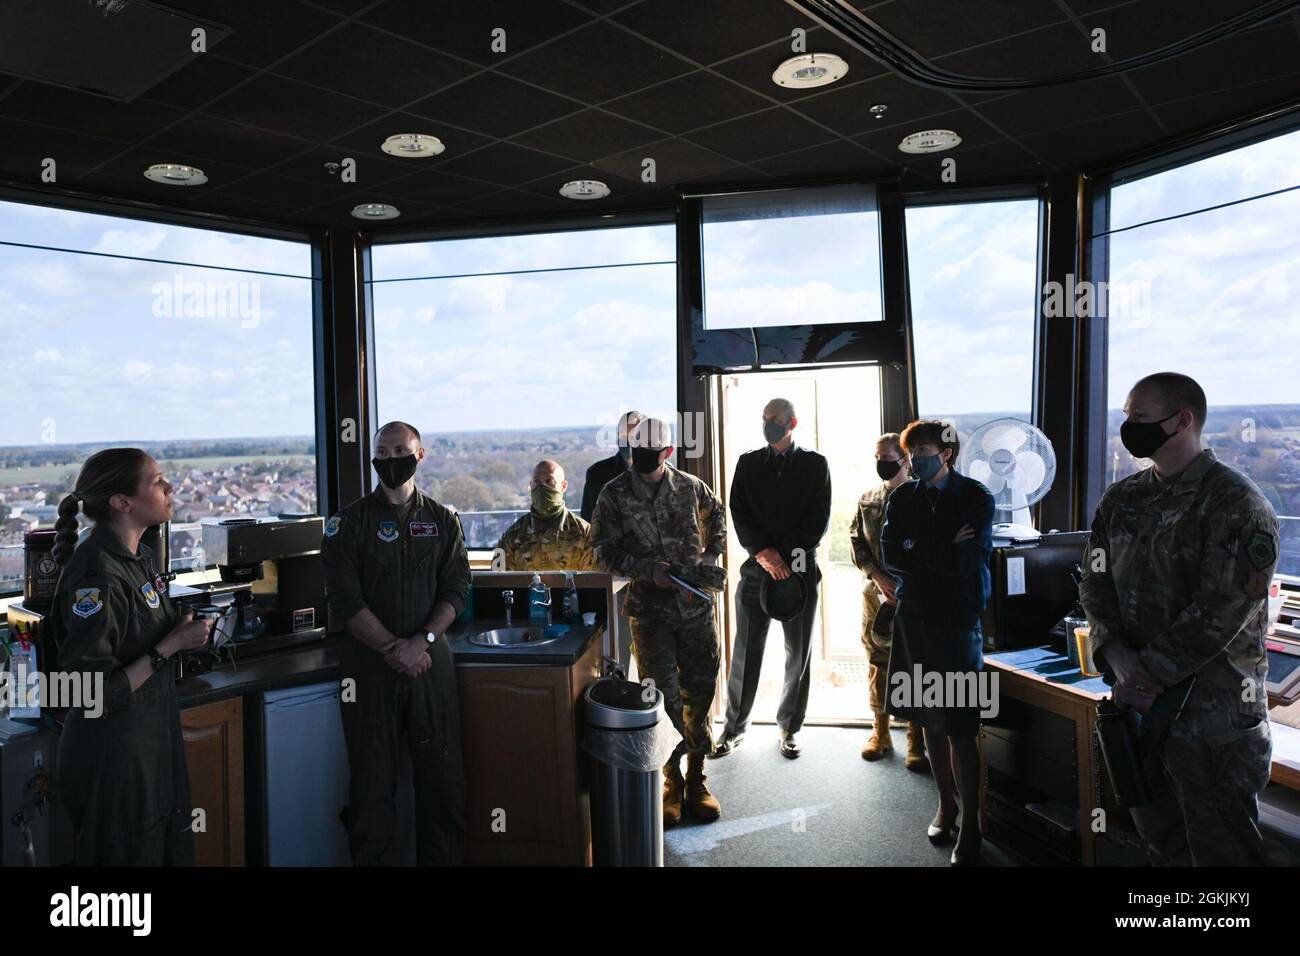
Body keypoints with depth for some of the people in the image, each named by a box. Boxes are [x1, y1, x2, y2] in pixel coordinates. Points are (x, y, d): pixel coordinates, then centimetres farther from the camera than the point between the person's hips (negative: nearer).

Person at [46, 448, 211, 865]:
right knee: (130, 855, 12)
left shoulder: (140, 556, 3)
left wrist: (185, 626, 0)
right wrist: (172, 644, -21)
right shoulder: (95, 578, -24)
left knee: (174, 850, 21)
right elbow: (92, 694, -25)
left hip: (156, 738, 9)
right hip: (114, 755, -8)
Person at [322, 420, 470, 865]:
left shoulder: (443, 521, 8)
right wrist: (393, 649, -12)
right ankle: (376, 858, 19)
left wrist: (422, 640, -12)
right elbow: (345, 599, -6)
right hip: (369, 661, -1)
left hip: (430, 658, 2)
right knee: (373, 779, 4)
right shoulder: (350, 522, 2)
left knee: (443, 774, 5)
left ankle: (444, 857, 20)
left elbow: (456, 590, 2)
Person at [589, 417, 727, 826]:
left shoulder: (691, 487, 3)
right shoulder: (614, 495, -4)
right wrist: (649, 571, -14)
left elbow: (716, 518, 22)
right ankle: (670, 782, 18)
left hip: (696, 606, 2)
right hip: (650, 610, -2)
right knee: (663, 697, 2)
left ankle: (696, 779, 24)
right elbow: (605, 551, -3)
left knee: (699, 692, 8)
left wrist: (709, 559, 9)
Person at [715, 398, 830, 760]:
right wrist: (763, 552, -12)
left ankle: (789, 729, 22)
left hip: (799, 569, 0)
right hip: (756, 567, 0)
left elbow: (819, 519, -2)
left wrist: (783, 556, -11)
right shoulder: (748, 463, 9)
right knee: (745, 654, 2)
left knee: (798, 655, 8)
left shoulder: (815, 464, 5)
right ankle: (734, 728, 15)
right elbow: (739, 514, 2)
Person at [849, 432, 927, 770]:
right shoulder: (867, 500, 9)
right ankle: (880, 732, 23)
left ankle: (916, 741, 9)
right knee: (878, 661, 10)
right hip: (876, 592, 4)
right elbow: (856, 542, 7)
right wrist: (878, 577, -7)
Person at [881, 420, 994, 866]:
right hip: (915, 616, 4)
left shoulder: (976, 498, -4)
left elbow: (969, 561, -14)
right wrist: (943, 552, -11)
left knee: (959, 728, -3)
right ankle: (946, 804, 29)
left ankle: (970, 824, 9)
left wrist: (917, 550, -7)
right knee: (929, 720, 12)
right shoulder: (902, 498, 6)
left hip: (958, 617, -4)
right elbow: (891, 557, -3)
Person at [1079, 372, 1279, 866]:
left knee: (1217, 848, 7)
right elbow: (1095, 584, 4)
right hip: (1138, 699, 6)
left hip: (1214, 711, -6)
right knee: (1161, 843, 20)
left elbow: (1219, 611, -20)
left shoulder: (1235, 503, -13)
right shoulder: (1121, 500, 7)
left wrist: (1148, 672, -17)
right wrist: (1117, 655, -12)